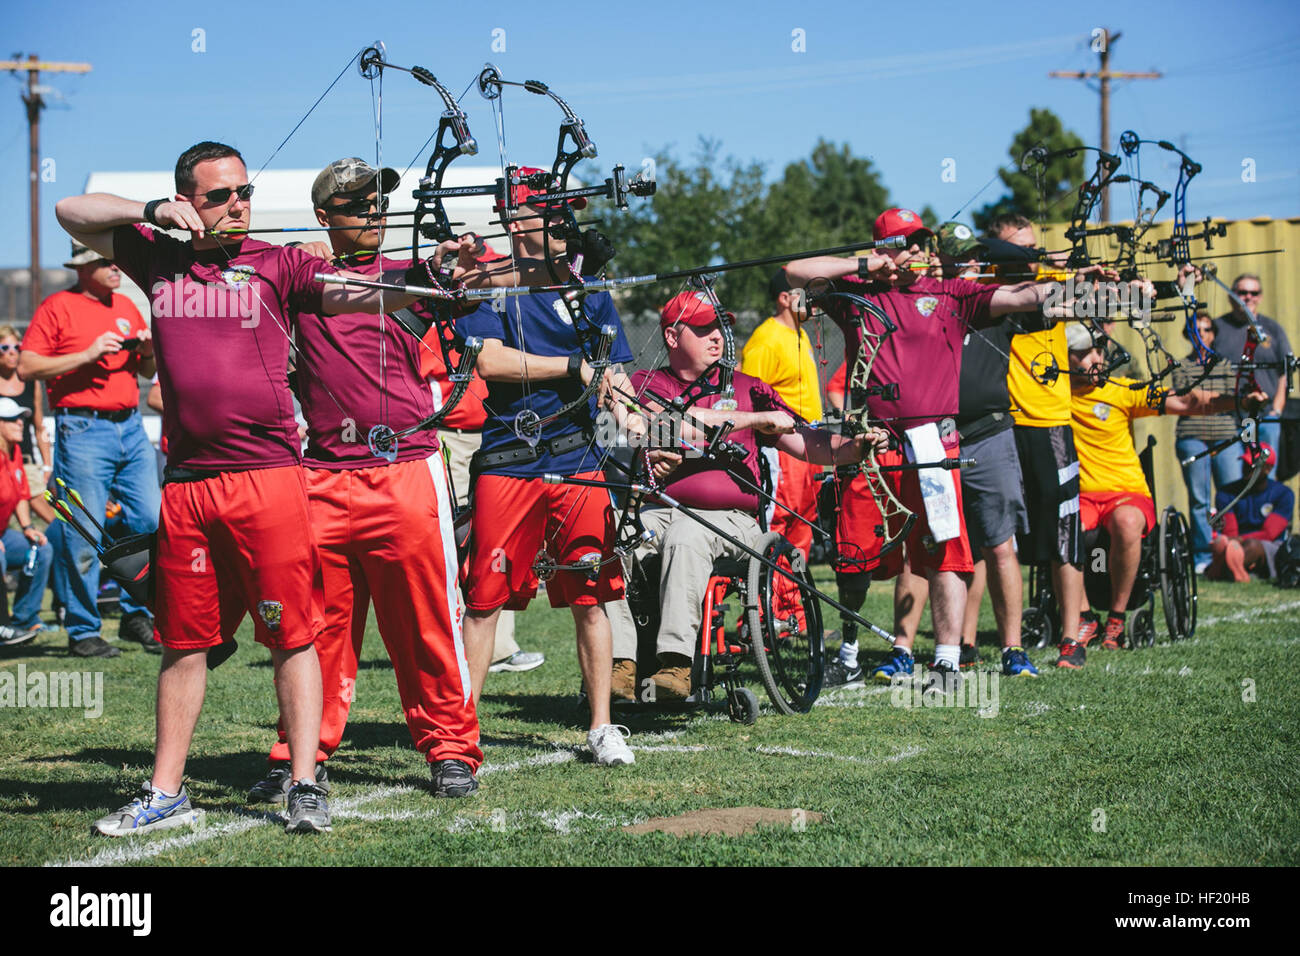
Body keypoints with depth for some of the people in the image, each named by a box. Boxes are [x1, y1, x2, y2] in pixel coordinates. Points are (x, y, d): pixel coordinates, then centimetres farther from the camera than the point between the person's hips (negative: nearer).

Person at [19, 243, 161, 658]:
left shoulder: (126, 306, 18)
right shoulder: (57, 307, -1)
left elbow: (147, 372, 25)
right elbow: (27, 367, -9)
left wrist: (148, 351, 2)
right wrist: (88, 354, -15)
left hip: (131, 426, 6)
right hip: (83, 429, -6)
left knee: (150, 522, 0)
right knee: (83, 535, -5)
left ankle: (137, 615, 13)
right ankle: (82, 632, 4)